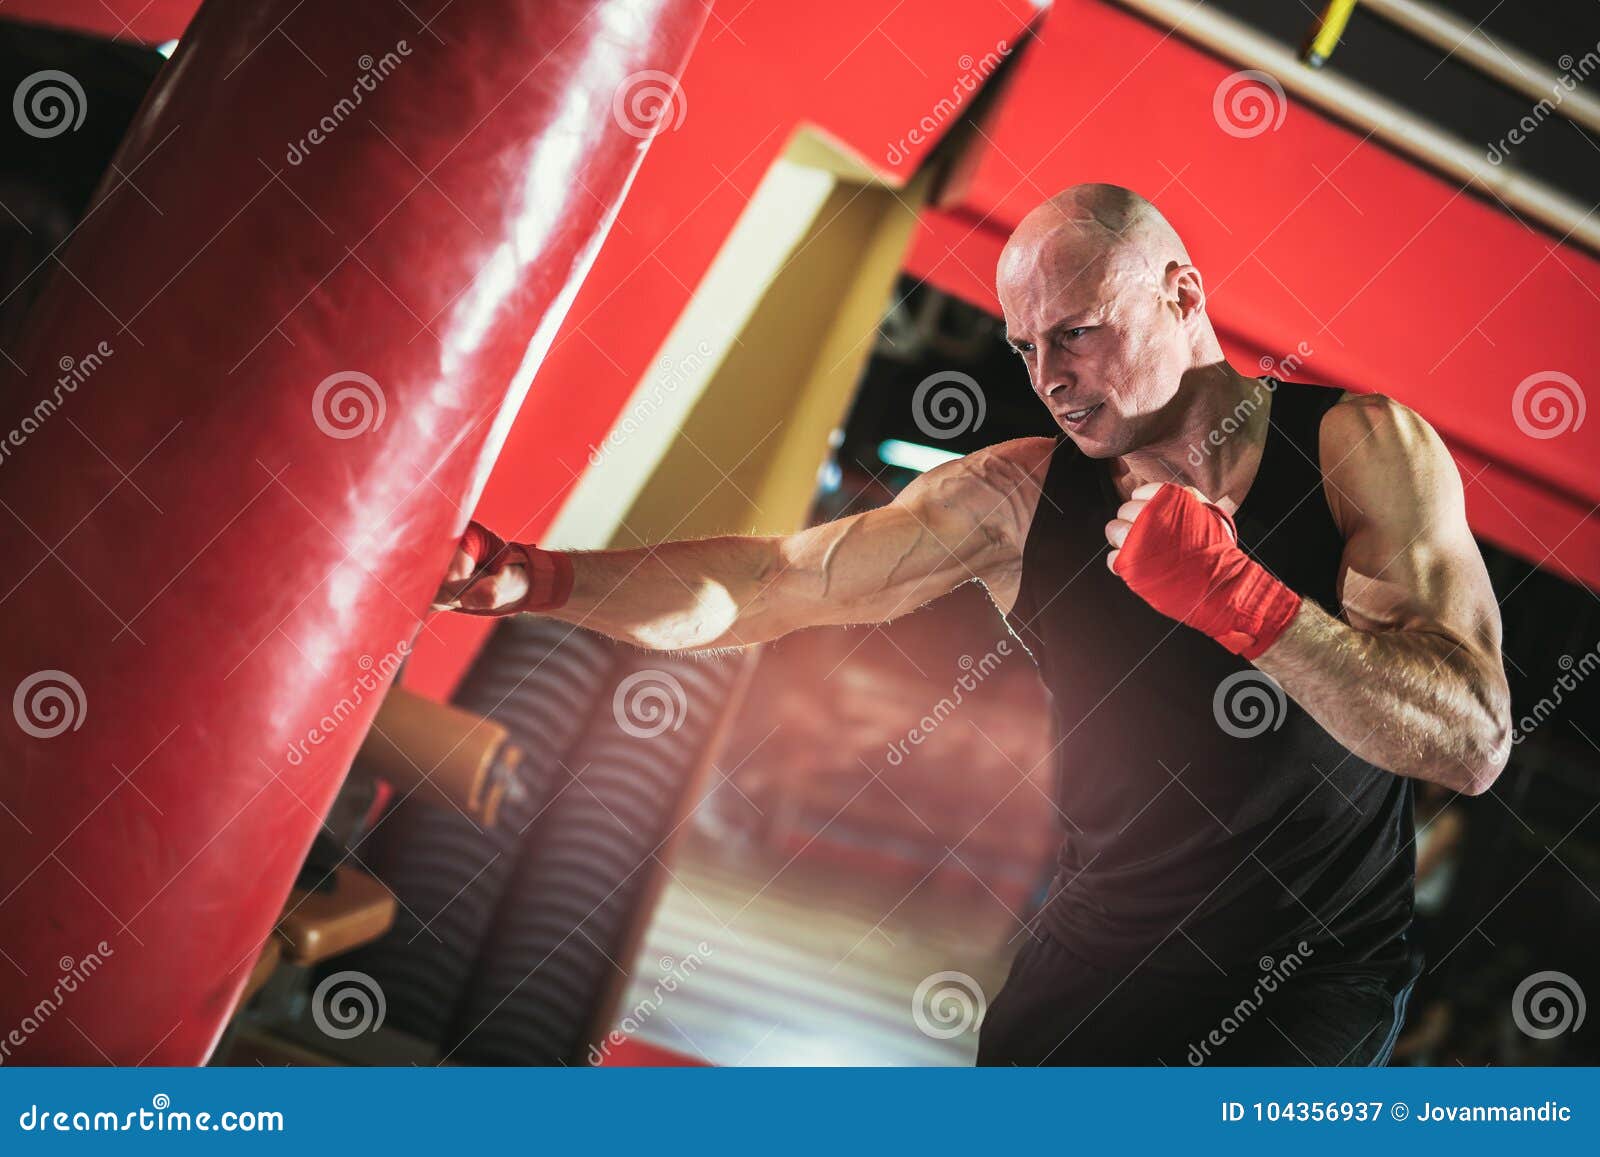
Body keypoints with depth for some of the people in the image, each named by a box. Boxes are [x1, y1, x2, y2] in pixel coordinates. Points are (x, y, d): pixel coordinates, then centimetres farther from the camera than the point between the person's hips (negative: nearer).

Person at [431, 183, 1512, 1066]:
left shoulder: (1362, 449, -12)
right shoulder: (1018, 497, -5)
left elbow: (1472, 742, -20)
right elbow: (774, 583, -3)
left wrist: (1237, 598, -31)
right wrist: (535, 579, -15)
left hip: (1316, 993, -3)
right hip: (1096, 957, 3)